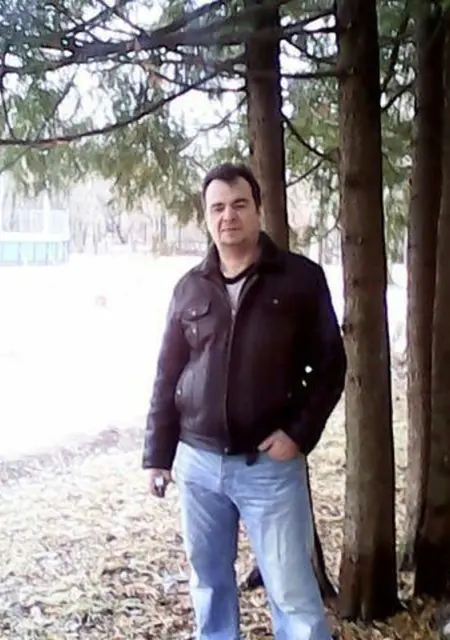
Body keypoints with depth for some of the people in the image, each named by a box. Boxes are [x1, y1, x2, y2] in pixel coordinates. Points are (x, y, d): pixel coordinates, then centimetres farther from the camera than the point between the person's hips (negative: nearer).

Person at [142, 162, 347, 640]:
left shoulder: (301, 278, -3)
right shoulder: (189, 288, 6)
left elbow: (330, 365, -1)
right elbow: (167, 376, 9)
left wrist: (300, 433, -12)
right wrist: (157, 454, 6)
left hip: (271, 465, -3)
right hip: (198, 462, 4)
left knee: (293, 594, 2)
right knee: (208, 582, 17)